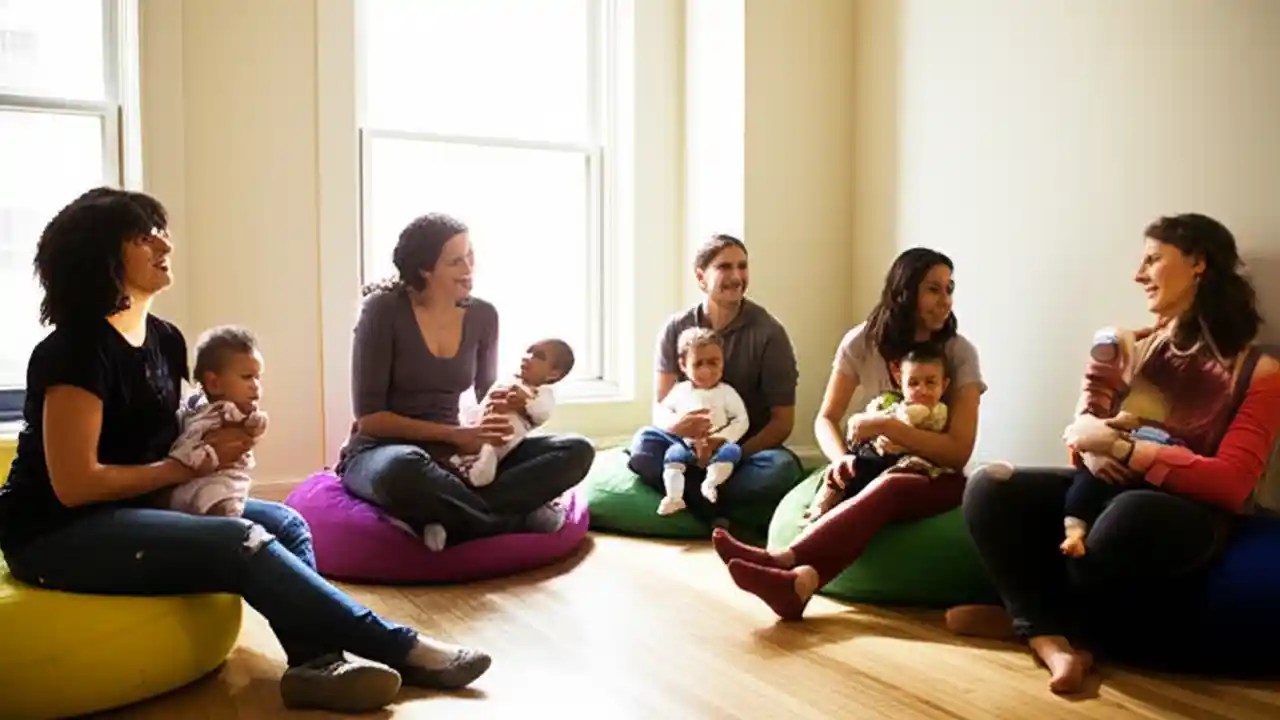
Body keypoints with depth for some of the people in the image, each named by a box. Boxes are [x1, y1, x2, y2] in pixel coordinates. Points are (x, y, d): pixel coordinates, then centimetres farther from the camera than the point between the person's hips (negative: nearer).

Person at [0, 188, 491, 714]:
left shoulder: (165, 339, 8)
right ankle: (399, 648, -19)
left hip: (136, 507, 9)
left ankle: (315, 660, -27)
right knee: (242, 544, -26)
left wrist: (218, 438, -5)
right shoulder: (77, 348, -18)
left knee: (286, 524, -7)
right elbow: (74, 483, -22)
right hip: (58, 531, -9)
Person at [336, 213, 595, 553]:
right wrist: (457, 435, -20)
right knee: (404, 468, -44)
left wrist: (499, 408, -10)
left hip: (451, 456, 5)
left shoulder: (482, 315, 1)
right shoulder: (384, 309, -12)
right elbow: (368, 417, -12)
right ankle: (520, 521, -23)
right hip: (380, 453, -4)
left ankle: (451, 516, -28)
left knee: (577, 451, -14)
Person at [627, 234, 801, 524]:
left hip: (749, 450, -1)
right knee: (645, 444, -30)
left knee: (783, 467, -34)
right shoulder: (676, 328, -2)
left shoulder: (769, 332, -9)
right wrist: (675, 425, -31)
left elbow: (783, 420, -9)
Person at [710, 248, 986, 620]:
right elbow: (826, 419, -2)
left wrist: (887, 426, -26)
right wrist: (841, 458, -24)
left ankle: (782, 560, -57)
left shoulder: (959, 353, -10)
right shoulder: (863, 341, -5)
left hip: (937, 477, -2)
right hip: (879, 465, 2)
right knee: (878, 494, -36)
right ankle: (801, 580, -61)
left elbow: (959, 452, -16)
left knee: (889, 488, -37)